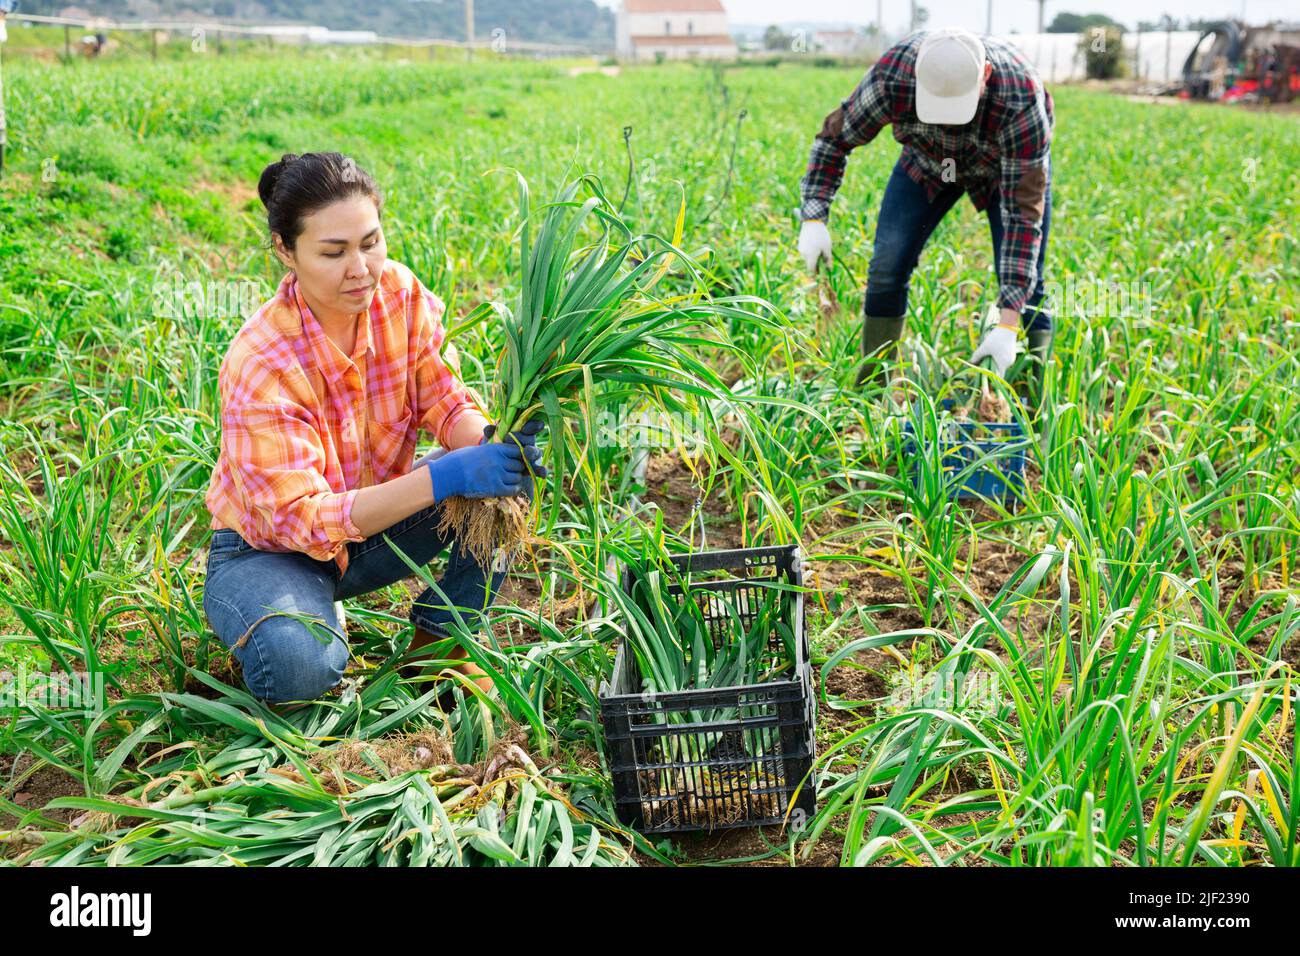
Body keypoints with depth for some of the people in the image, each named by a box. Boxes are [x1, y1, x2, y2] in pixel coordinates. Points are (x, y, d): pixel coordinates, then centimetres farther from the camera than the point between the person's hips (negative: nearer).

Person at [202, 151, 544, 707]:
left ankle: (438, 641, -1)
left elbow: (444, 401, -9)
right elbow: (302, 519, -32)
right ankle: (261, 620, 2)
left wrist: (491, 440, -35)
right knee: (300, 662, -37)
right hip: (269, 550, -5)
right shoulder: (260, 363, -30)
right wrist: (442, 477, -45)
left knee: (508, 474, -19)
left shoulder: (400, 293, -14)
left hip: (376, 521, 5)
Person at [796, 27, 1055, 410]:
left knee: (1024, 282, -12)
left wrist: (1007, 324, -45)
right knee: (887, 266, -7)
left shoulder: (1021, 102, -42)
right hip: (928, 160, 2)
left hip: (1012, 164, -2)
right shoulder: (891, 78, -37)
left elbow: (1023, 213, -41)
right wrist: (813, 218, -27)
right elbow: (835, 135, -18)